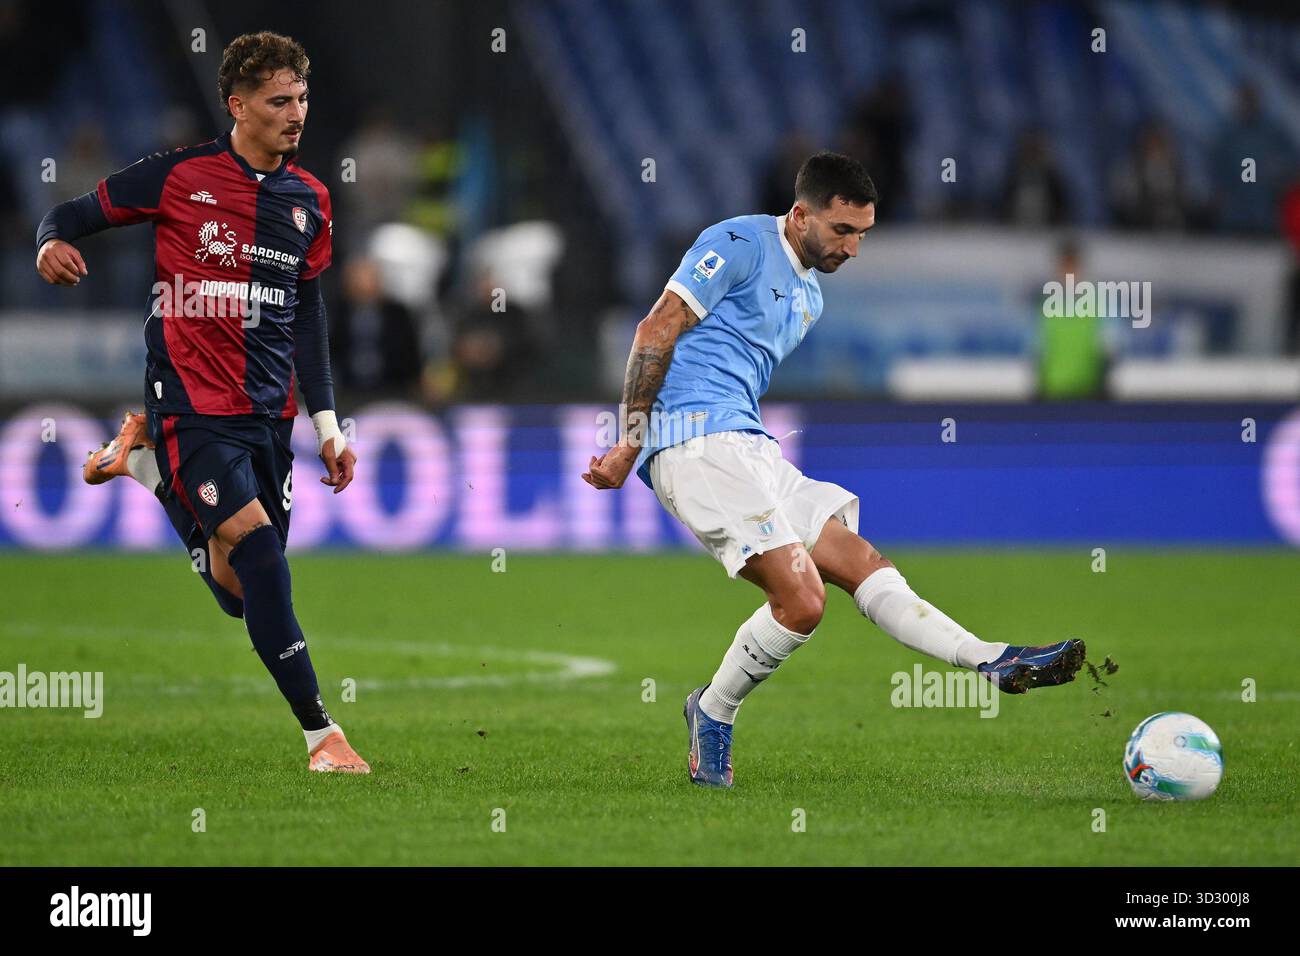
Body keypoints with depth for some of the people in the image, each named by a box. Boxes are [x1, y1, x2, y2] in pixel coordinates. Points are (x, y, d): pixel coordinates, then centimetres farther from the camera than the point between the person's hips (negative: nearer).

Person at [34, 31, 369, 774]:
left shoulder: (310, 200, 9)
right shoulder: (180, 177, -6)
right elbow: (78, 213, 2)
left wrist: (328, 422, 14)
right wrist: (53, 243, -23)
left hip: (268, 416, 6)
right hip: (191, 402, -6)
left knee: (242, 592, 9)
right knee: (256, 545, -23)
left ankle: (144, 460, 30)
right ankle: (321, 734, -18)